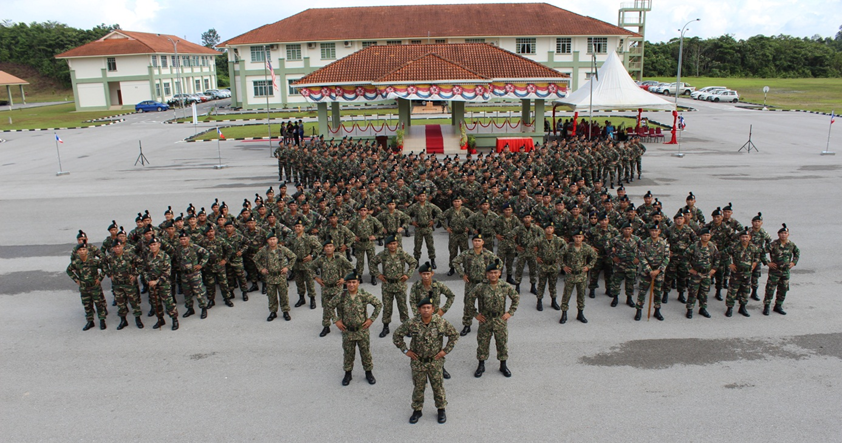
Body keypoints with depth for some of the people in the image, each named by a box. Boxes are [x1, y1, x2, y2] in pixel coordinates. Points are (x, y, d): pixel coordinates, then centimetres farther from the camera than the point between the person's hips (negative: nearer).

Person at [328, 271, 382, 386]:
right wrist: (336, 320, -2)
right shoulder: (341, 296, -11)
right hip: (347, 331, 1)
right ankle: (348, 373, 34)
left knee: (366, 352, 12)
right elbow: (330, 306, 4)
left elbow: (379, 304, -5)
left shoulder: (364, 295, -14)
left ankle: (368, 373, 32)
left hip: (362, 330, -1)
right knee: (348, 353, 14)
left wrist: (371, 319, -7)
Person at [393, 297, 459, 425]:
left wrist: (446, 350, -3)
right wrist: (405, 350, -3)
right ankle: (417, 410, 31)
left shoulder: (441, 323, -13)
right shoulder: (411, 323, -15)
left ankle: (441, 409, 32)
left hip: (435, 361, 0)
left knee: (438, 386, 11)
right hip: (418, 361, 0)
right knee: (418, 387, 12)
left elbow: (454, 335, 1)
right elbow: (397, 335, -2)